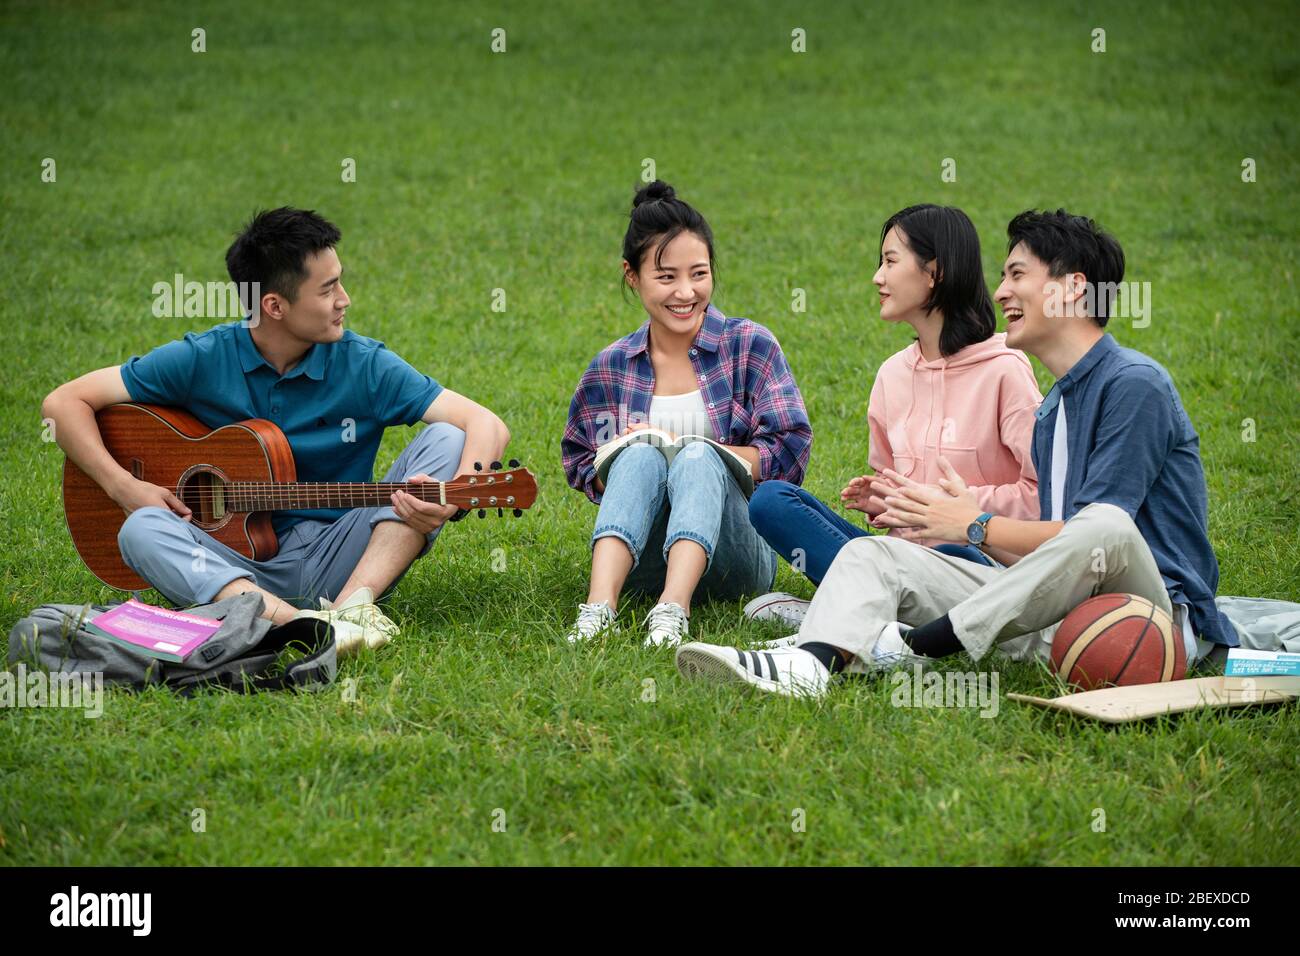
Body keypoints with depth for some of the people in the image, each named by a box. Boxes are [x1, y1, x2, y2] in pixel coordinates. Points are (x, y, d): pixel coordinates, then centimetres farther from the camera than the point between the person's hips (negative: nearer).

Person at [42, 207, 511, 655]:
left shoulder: (364, 365, -5)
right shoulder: (203, 359, -5)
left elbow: (488, 425, -11)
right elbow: (64, 402, -2)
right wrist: (124, 487, -15)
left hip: (340, 562, 0)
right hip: (241, 566, 0)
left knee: (446, 440, -17)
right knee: (142, 530, -30)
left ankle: (354, 604, -34)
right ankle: (301, 624, -49)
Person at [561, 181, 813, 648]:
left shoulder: (750, 345, 2)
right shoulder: (610, 368, 10)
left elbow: (789, 448, -6)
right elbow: (579, 462, 14)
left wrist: (697, 454, -14)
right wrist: (633, 461, -8)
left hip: (733, 551, -1)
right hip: (644, 558, 1)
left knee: (699, 459, -30)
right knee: (641, 456, -27)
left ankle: (672, 609, -53)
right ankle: (599, 605, -49)